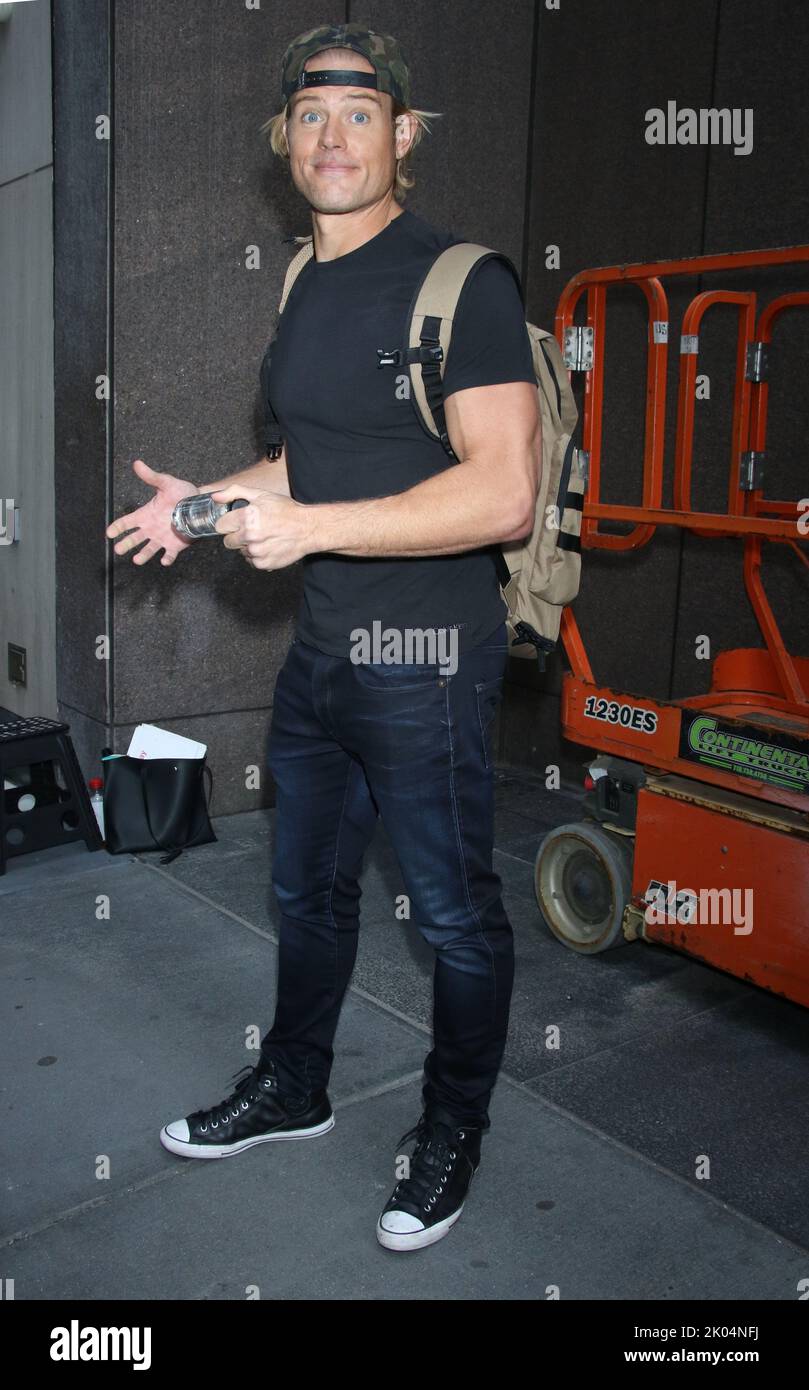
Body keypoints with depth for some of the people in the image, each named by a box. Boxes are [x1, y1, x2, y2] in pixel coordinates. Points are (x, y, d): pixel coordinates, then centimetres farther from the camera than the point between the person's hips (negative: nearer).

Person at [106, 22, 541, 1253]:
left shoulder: (460, 281, -14)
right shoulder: (306, 288, 12)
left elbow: (503, 494, -23)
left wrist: (312, 527, -24)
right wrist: (209, 501, 10)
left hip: (426, 657, -8)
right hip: (320, 646, 8)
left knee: (455, 915, 8)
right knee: (308, 887, 21)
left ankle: (454, 1133, 31)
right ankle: (292, 1090, 43)